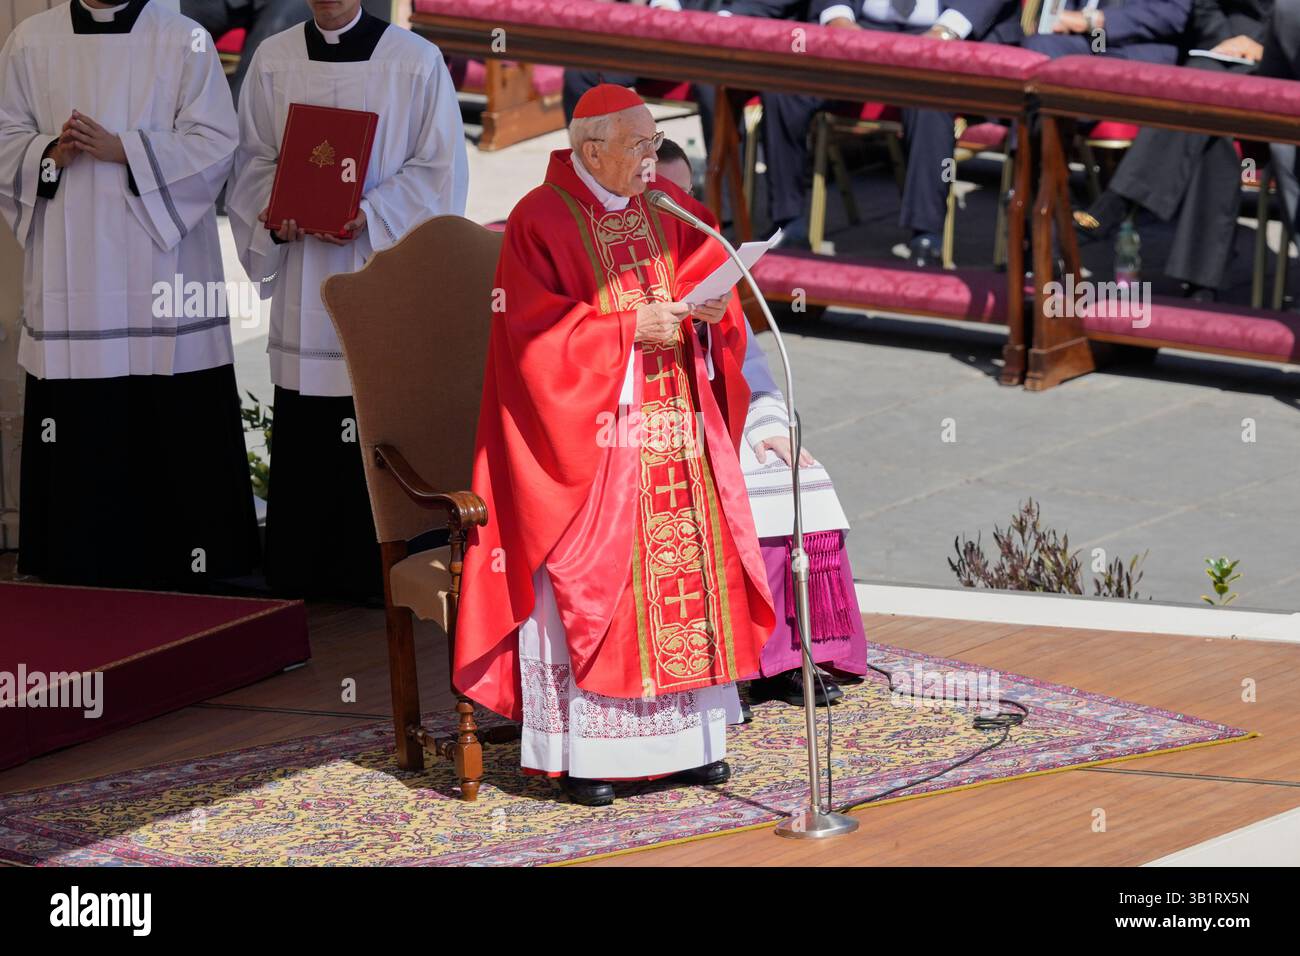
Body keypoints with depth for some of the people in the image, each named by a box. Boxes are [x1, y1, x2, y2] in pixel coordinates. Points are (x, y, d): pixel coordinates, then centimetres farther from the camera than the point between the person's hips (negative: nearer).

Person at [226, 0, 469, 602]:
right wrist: (278, 216, -8)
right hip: (303, 278, 3)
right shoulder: (273, 61, 8)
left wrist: (370, 215, -15)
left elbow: (439, 167, -3)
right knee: (303, 434, 3)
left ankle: (376, 572, 4)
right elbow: (254, 161, 11)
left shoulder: (416, 62, -1)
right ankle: (298, 575, 11)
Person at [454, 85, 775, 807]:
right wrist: (629, 330, -19)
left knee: (687, 570, 5)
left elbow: (708, 279, 12)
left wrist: (710, 308, -10)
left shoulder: (667, 209, 10)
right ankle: (581, 752, -3)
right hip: (585, 432, -6)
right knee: (590, 580, -7)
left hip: (672, 423, 6)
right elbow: (539, 334, -14)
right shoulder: (540, 221, -8)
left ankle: (688, 738, 13)